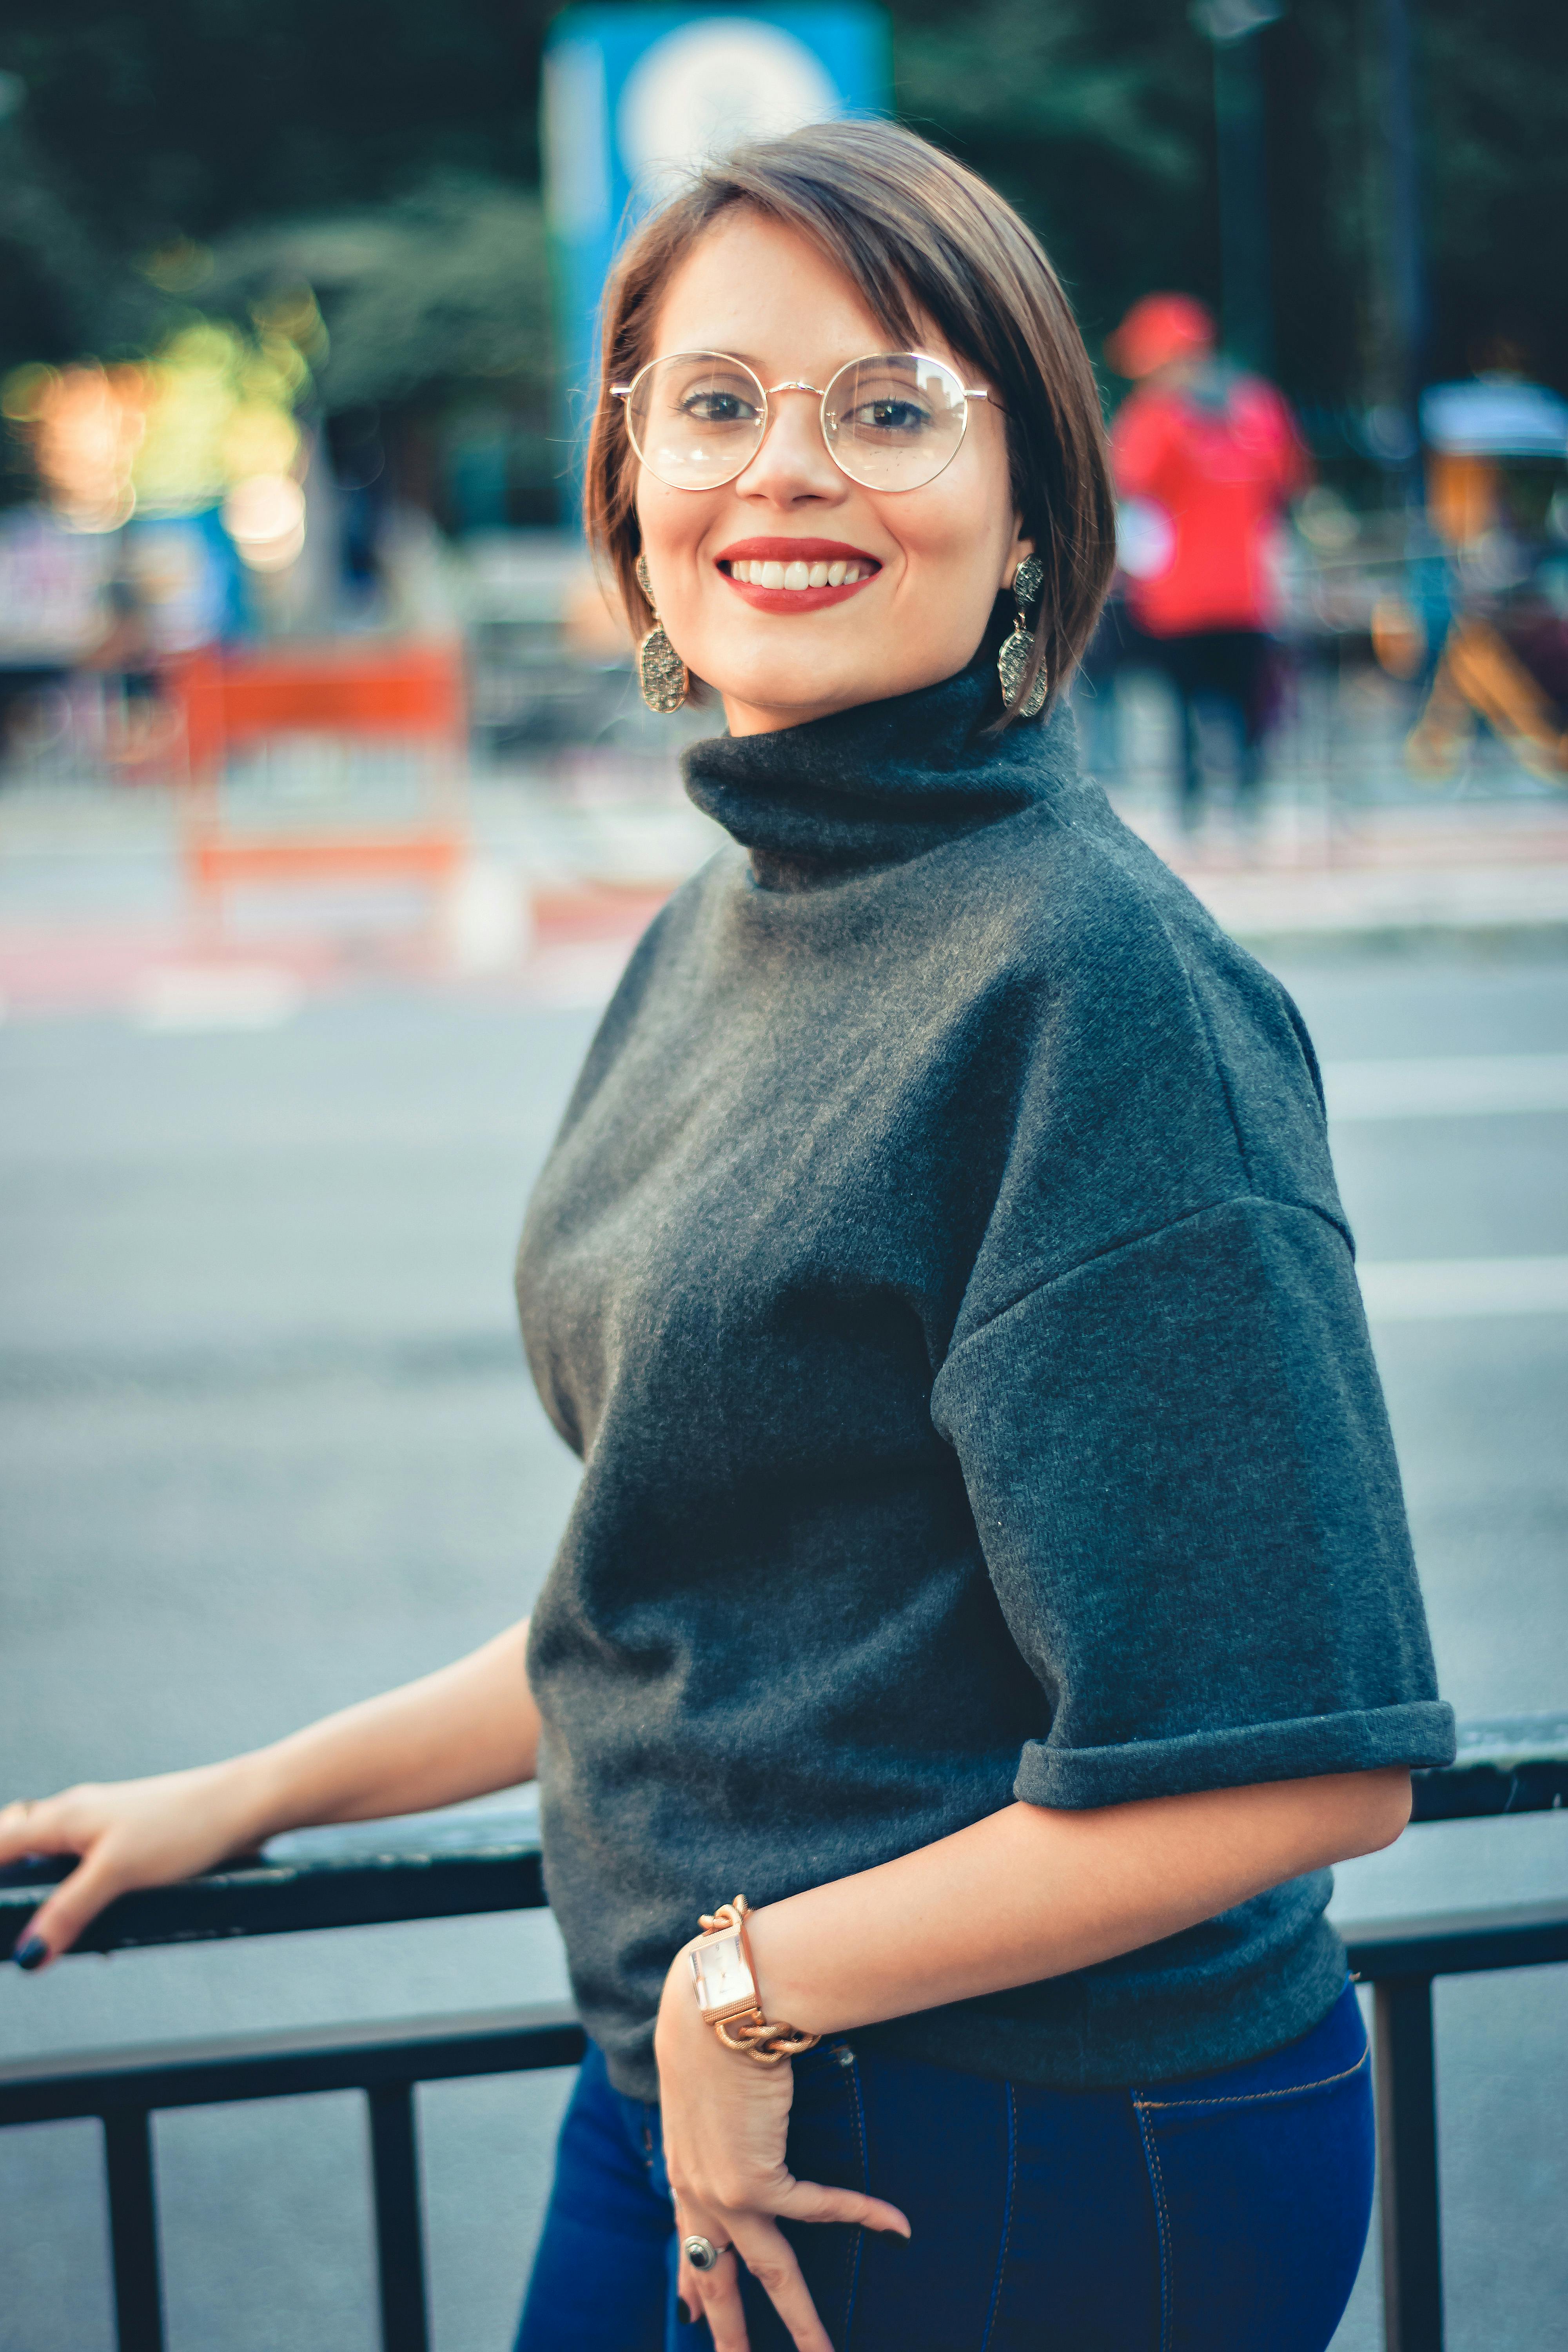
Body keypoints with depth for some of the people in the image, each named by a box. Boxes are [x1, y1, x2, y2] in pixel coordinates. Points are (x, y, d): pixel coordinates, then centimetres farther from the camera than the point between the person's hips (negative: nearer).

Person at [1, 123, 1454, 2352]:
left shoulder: (1096, 974, -19)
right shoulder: (718, 932, 7)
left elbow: (1304, 1754, -22)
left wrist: (753, 1983, -15)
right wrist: (249, 1799, 21)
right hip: (703, 2103, 8)